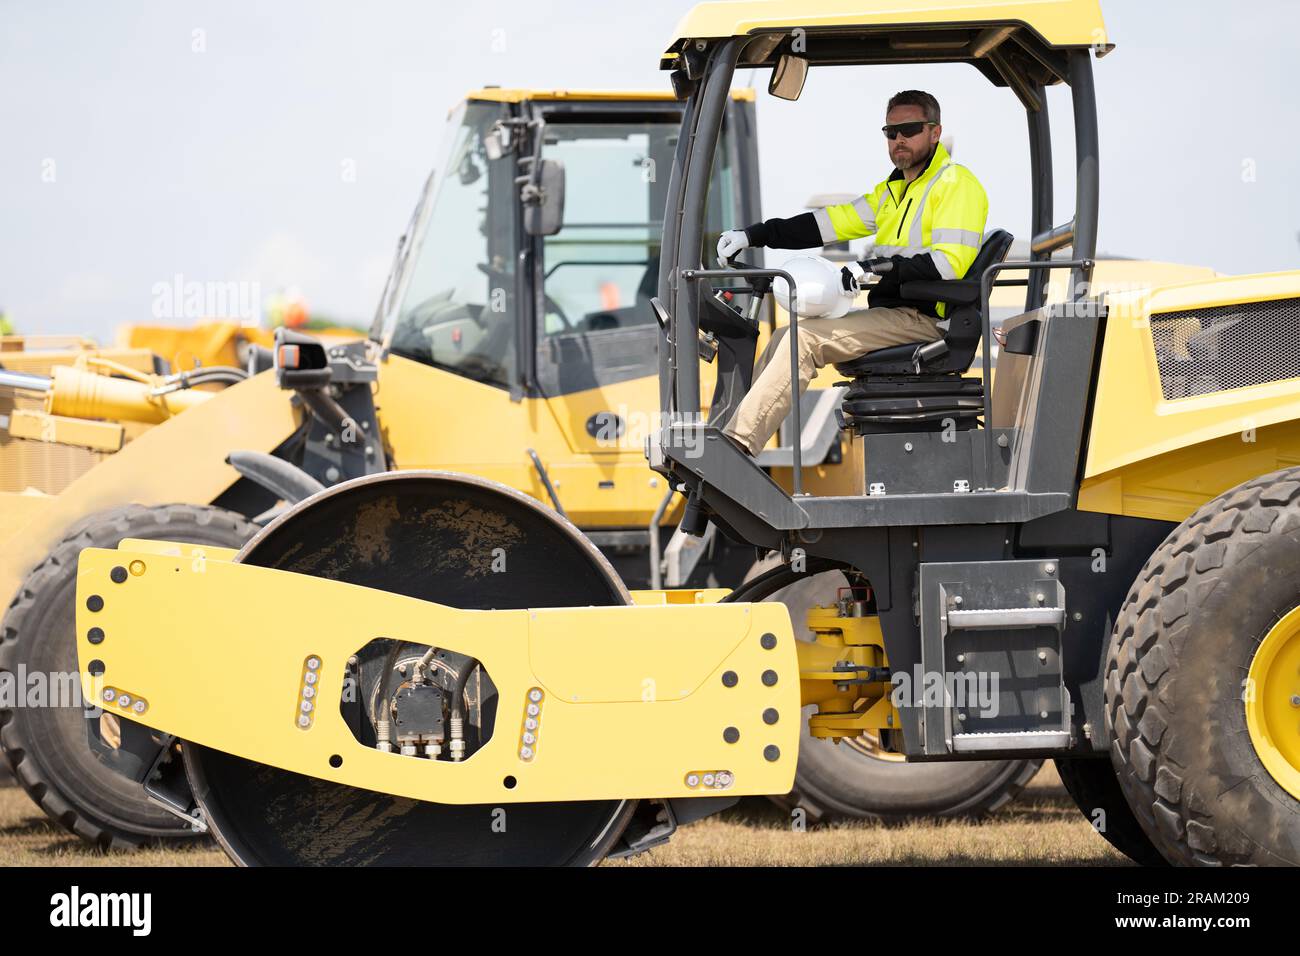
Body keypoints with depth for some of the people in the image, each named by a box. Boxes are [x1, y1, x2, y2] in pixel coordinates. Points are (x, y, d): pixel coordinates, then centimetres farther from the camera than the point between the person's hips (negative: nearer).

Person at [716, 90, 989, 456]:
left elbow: (950, 262, -19)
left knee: (805, 339, -22)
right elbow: (834, 221, 17)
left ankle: (736, 446, -28)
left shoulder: (957, 185, -7)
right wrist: (755, 235, 7)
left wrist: (874, 268, -27)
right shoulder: (893, 190, 23)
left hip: (923, 317, -10)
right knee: (786, 337, 2)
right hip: (893, 312, 10)